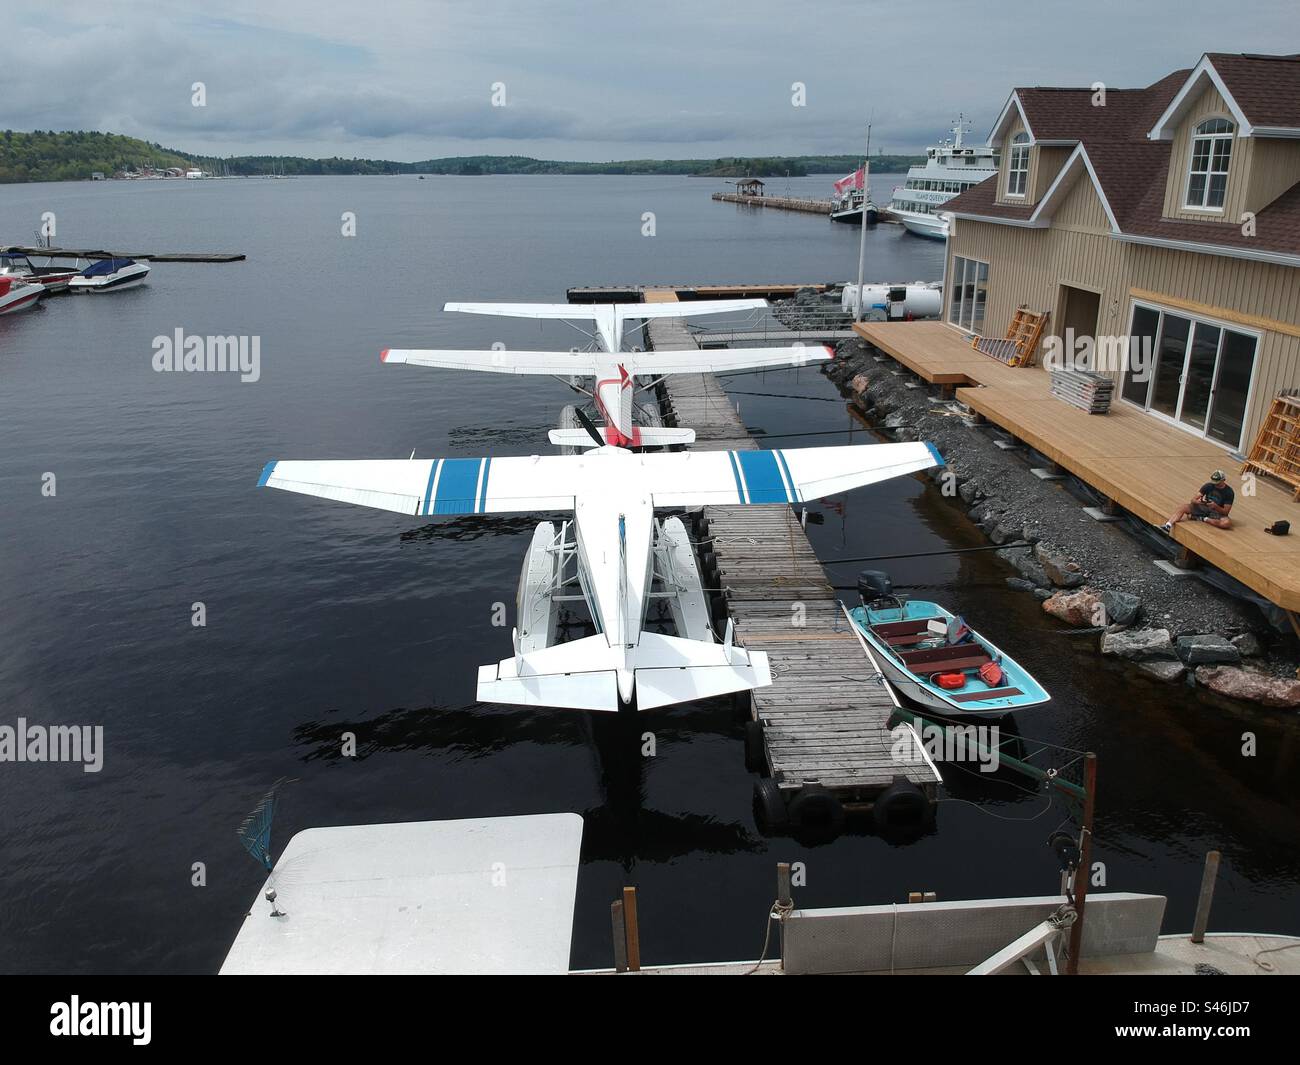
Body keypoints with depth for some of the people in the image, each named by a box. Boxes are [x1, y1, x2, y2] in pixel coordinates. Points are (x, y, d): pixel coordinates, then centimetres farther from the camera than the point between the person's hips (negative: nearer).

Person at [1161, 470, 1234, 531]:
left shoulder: (1229, 492, -10)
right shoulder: (1208, 486, -2)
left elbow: (1225, 512, -12)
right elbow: (1193, 500, -6)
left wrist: (1215, 506, -31)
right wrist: (1197, 501, -31)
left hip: (1217, 513, -3)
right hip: (1204, 508, 3)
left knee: (1227, 522, -36)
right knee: (1184, 506, -22)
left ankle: (1201, 519, -24)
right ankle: (1167, 526, -42)